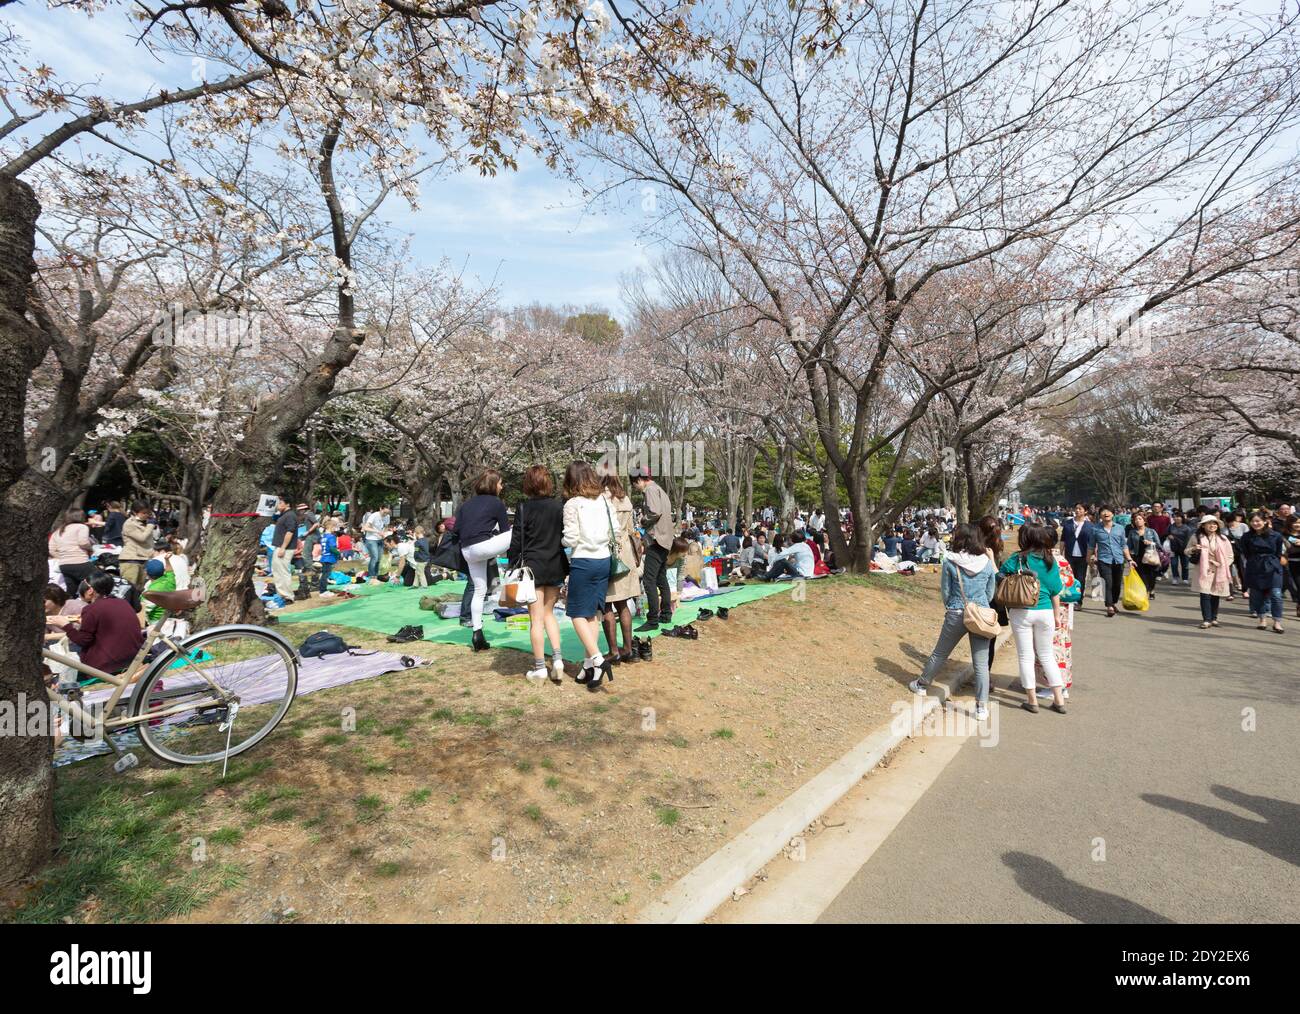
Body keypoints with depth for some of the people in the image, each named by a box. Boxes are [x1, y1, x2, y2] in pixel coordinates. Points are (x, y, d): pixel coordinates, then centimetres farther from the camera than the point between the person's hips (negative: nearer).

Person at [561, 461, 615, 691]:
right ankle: (590, 664, 13)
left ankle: (597, 659, -10)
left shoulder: (572, 504, -10)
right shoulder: (604, 500, 5)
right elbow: (615, 534, 5)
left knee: (578, 614, 4)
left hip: (583, 562, -5)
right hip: (604, 560, 6)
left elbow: (570, 540, -11)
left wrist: (562, 540, 9)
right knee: (592, 614, 11)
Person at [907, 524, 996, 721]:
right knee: (981, 663, 5)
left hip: (956, 615, -1)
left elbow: (945, 592, -2)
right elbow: (990, 594, 7)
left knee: (939, 654, 16)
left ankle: (922, 685, 35)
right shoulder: (987, 563, -2)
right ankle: (982, 708, 7)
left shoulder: (950, 562, -10)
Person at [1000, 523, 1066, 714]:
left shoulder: (1016, 559, -10)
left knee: (1026, 656, 8)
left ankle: (1032, 700, 16)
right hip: (1045, 612, 3)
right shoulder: (1050, 560, -2)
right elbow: (1055, 591, 3)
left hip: (1021, 613, -3)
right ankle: (1059, 700, 22)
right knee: (1047, 655, 18)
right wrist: (1057, 615, 12)